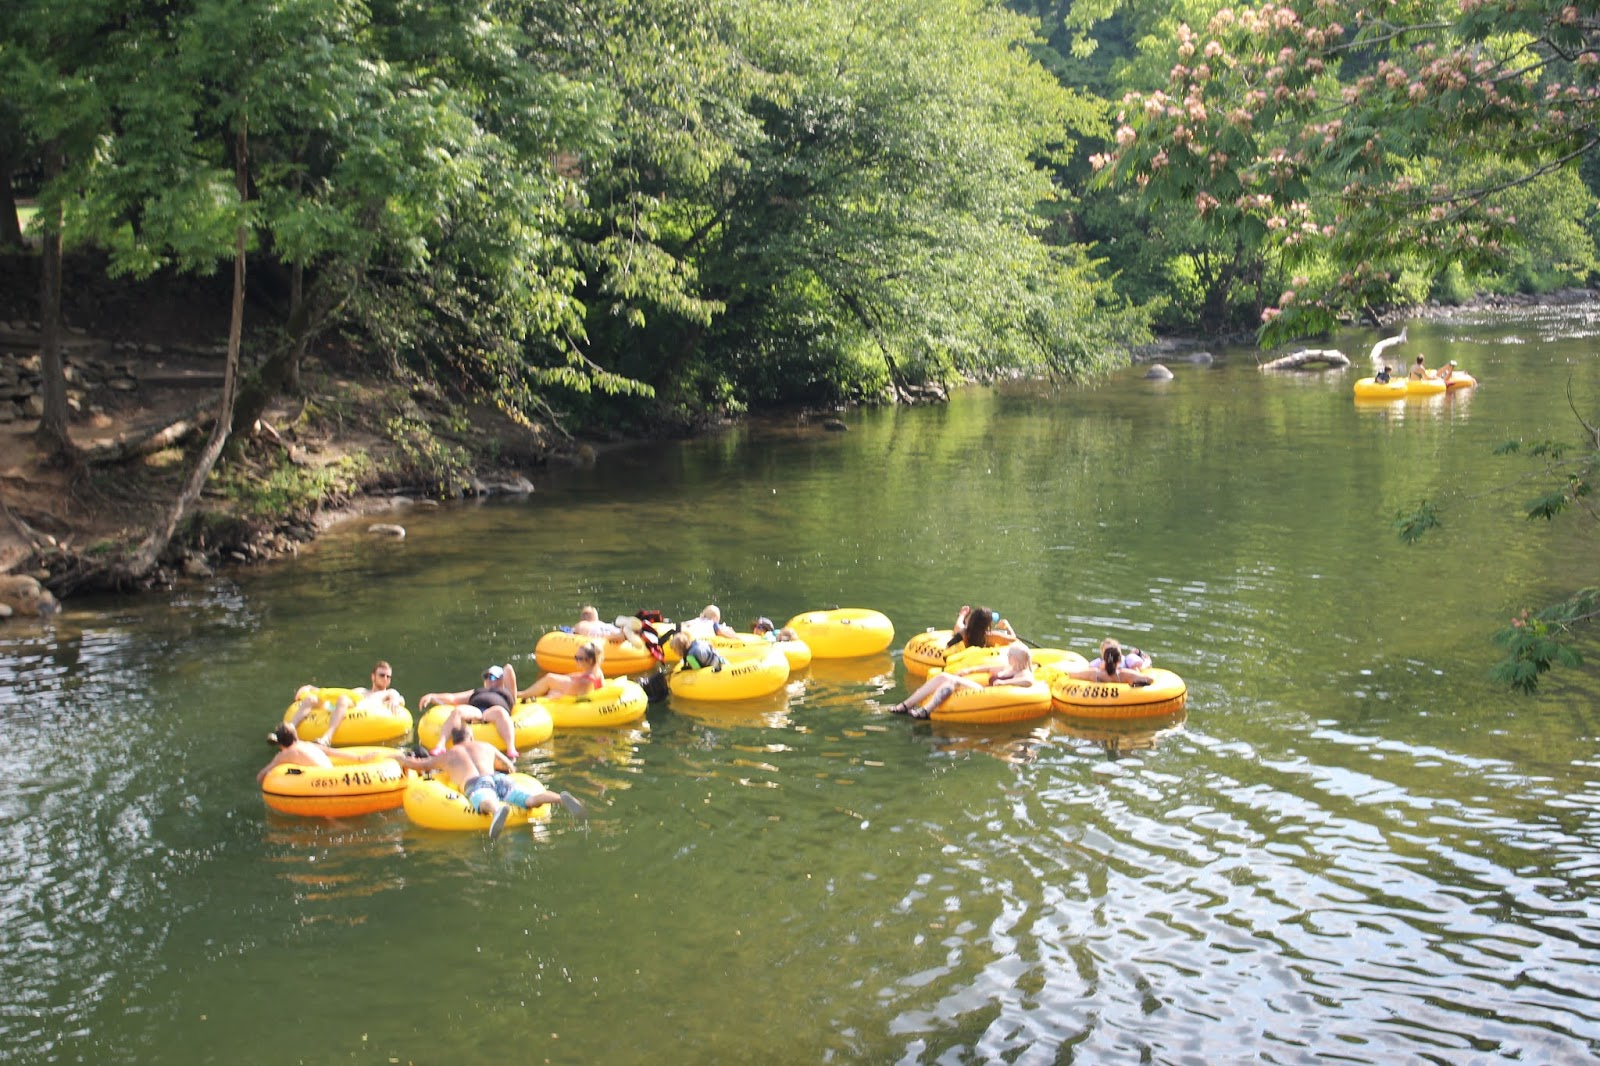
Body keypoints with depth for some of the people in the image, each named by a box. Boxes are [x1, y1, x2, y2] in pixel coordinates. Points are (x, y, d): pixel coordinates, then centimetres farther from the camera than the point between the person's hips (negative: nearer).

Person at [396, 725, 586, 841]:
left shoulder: (445, 756, 33)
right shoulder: (486, 746, 40)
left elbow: (413, 764, 39)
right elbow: (510, 766, 52)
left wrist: (400, 758, 62)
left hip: (474, 784, -3)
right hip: (498, 778, 3)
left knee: (487, 802, -37)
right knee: (529, 800, -19)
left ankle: (498, 809, -75)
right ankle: (560, 797, -50)